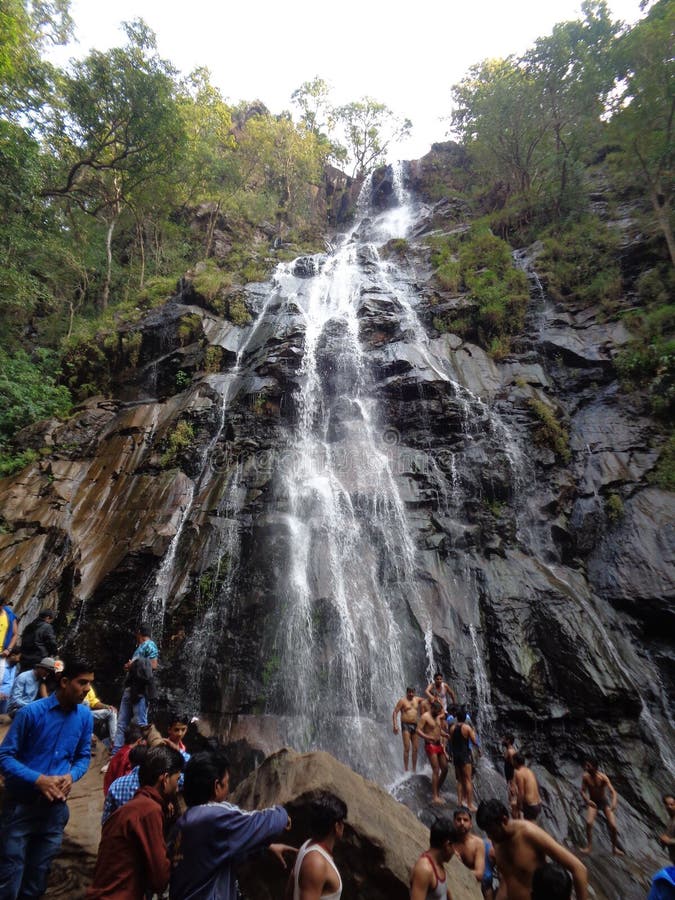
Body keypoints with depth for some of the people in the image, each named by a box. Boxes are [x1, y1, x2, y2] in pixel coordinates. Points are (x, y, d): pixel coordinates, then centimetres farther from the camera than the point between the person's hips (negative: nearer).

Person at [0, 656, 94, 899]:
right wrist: (39, 780, -23)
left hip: (56, 806, 4)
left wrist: (70, 776, -13)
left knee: (38, 874, 18)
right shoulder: (31, 712, -16)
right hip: (21, 804, -4)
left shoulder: (85, 716, -3)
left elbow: (83, 756, 8)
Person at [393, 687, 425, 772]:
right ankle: (405, 769, -2)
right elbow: (395, 712, -9)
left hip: (415, 725, 5)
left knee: (415, 749, 7)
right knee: (407, 748, -9)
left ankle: (414, 769, 16)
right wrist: (395, 725, -19)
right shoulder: (402, 700, -5)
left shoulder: (417, 699, 10)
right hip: (406, 725, -5)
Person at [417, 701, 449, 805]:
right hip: (431, 746, -8)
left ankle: (437, 791, 23)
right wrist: (428, 737, -32)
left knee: (445, 769, 9)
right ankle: (434, 797, -3)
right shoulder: (425, 717, -13)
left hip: (439, 745, 8)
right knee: (436, 770, -10)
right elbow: (418, 730, -18)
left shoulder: (438, 717, 11)